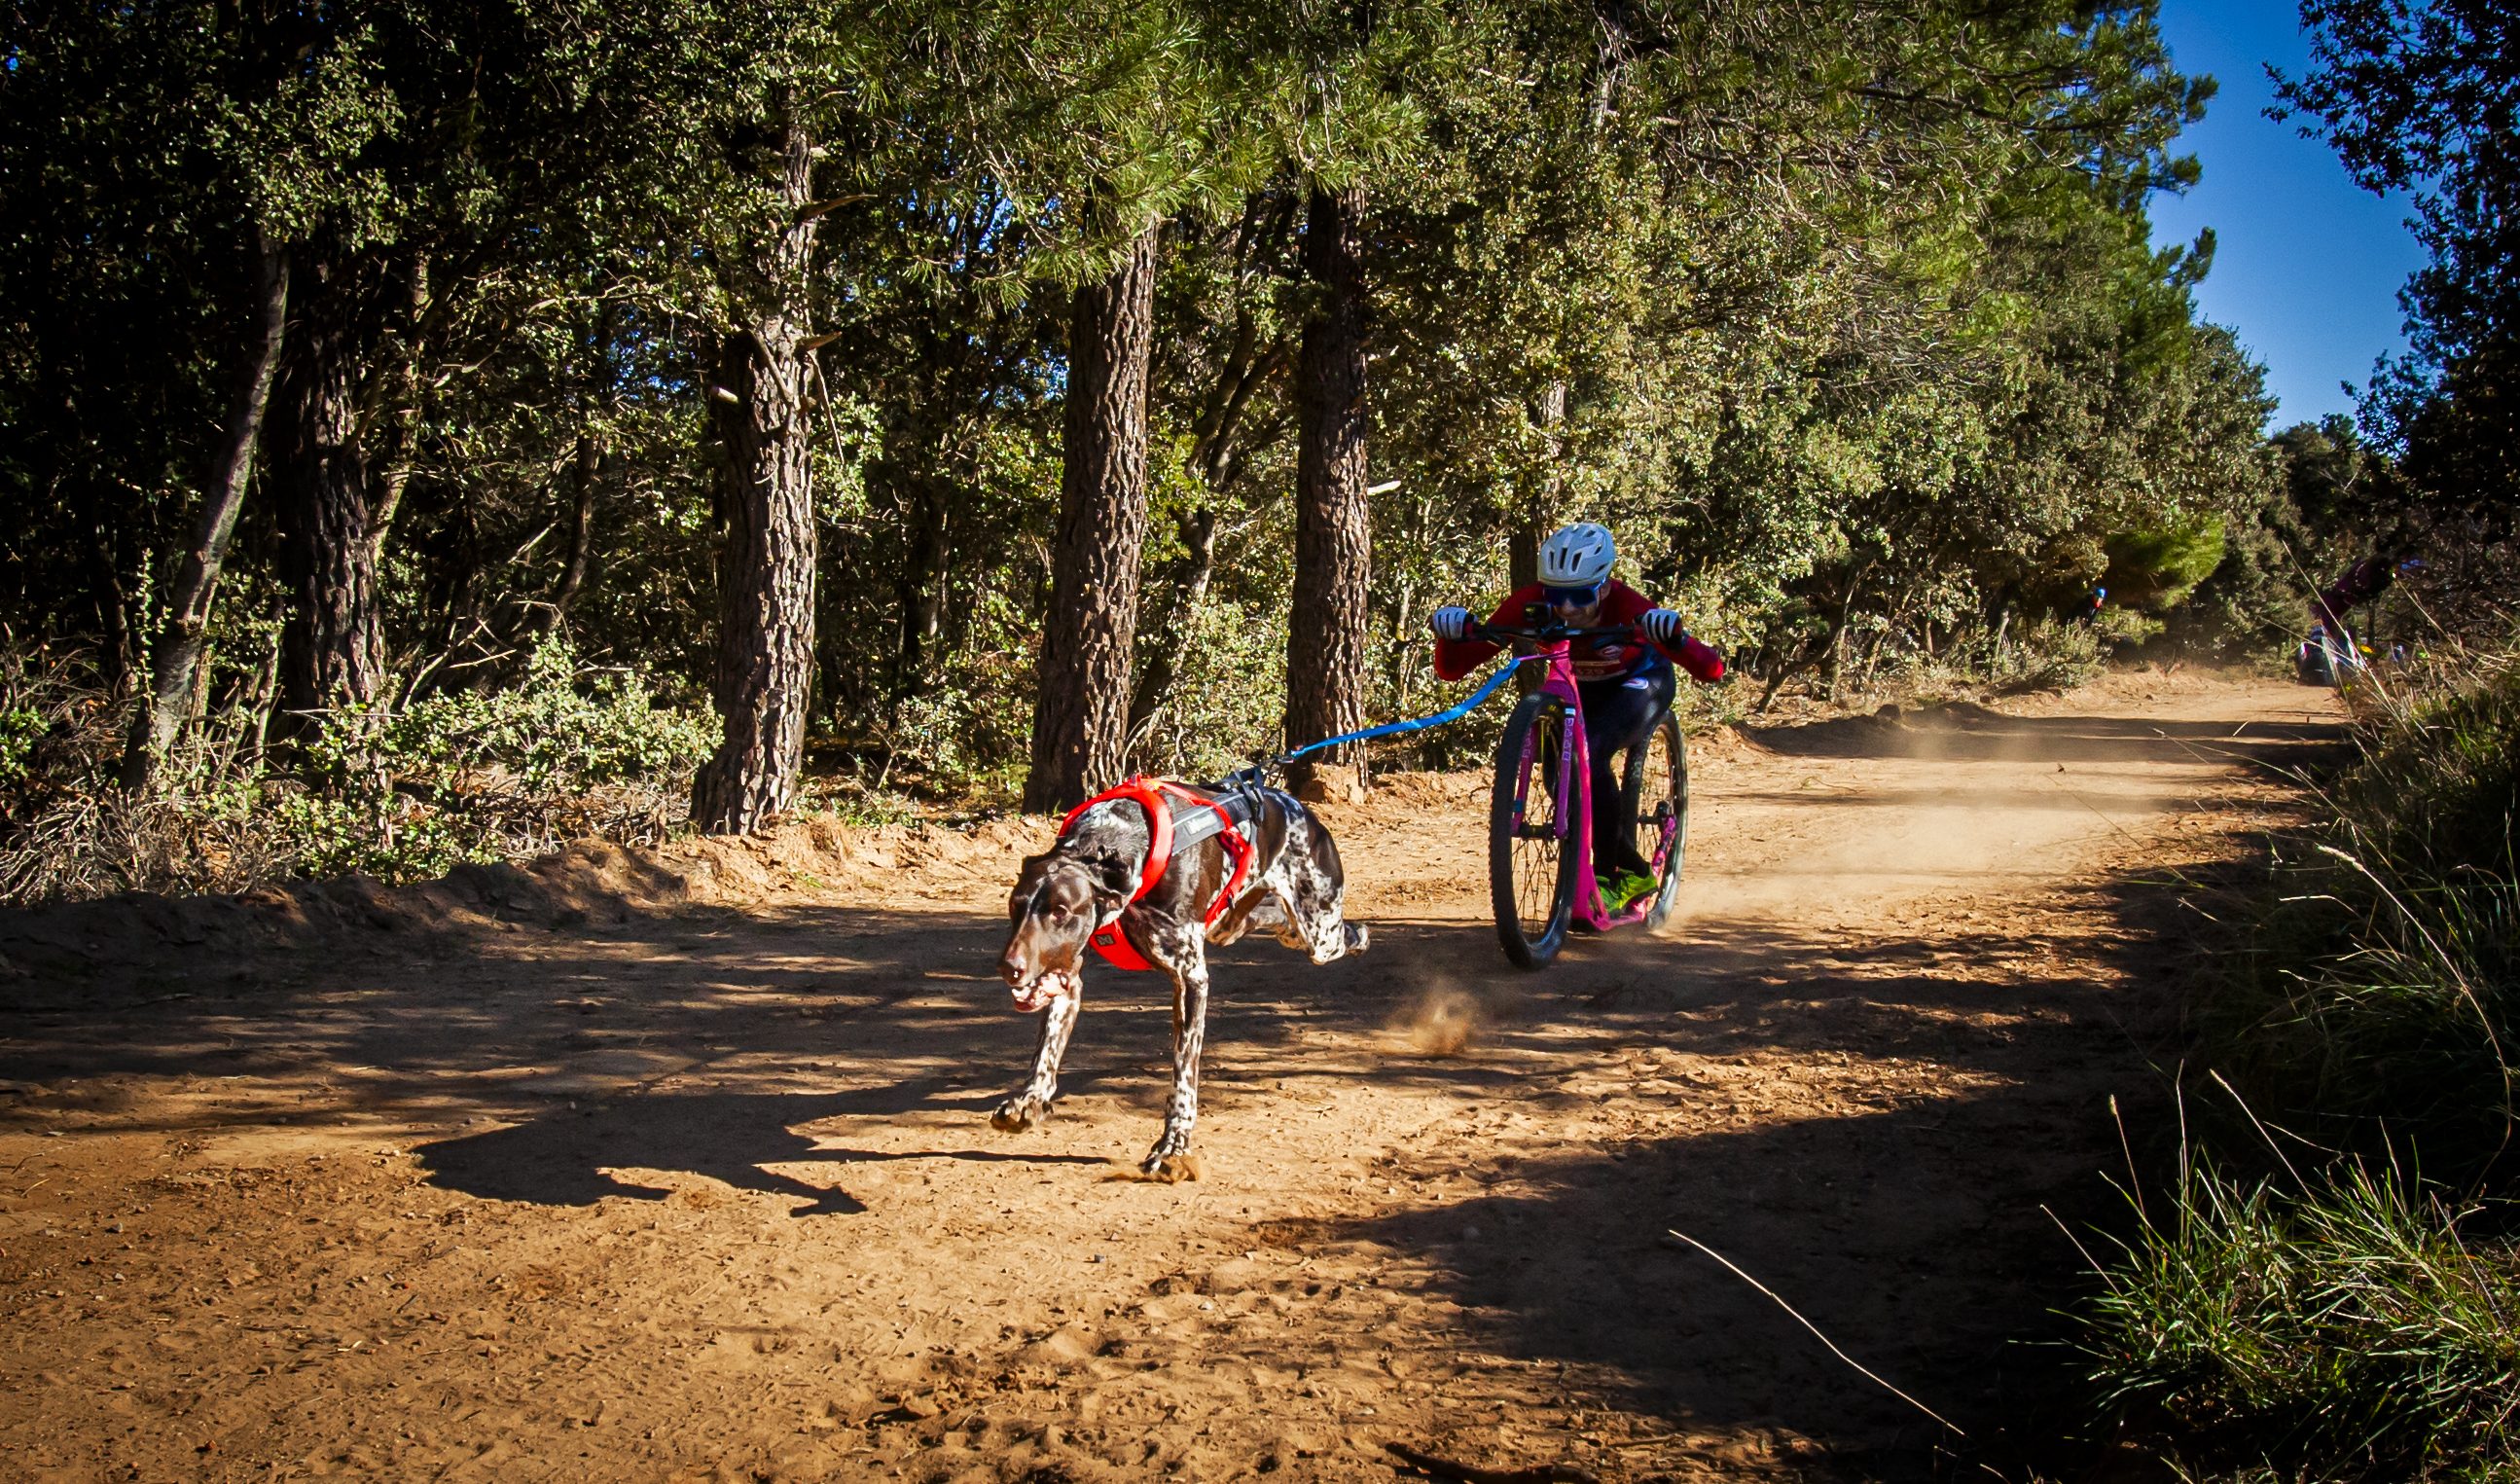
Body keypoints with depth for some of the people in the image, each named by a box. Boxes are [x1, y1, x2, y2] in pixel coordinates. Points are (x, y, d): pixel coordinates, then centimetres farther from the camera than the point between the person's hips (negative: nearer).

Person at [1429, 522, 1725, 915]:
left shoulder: (1626, 606, -37)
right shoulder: (1530, 603, -30)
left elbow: (1711, 670, -45)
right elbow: (1451, 669, -28)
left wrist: (1674, 638, -65)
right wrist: (1451, 635, -50)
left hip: (1640, 682, -4)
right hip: (1581, 688, 4)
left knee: (1589, 752, -29)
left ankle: (1606, 878, -15)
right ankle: (1635, 873, 7)